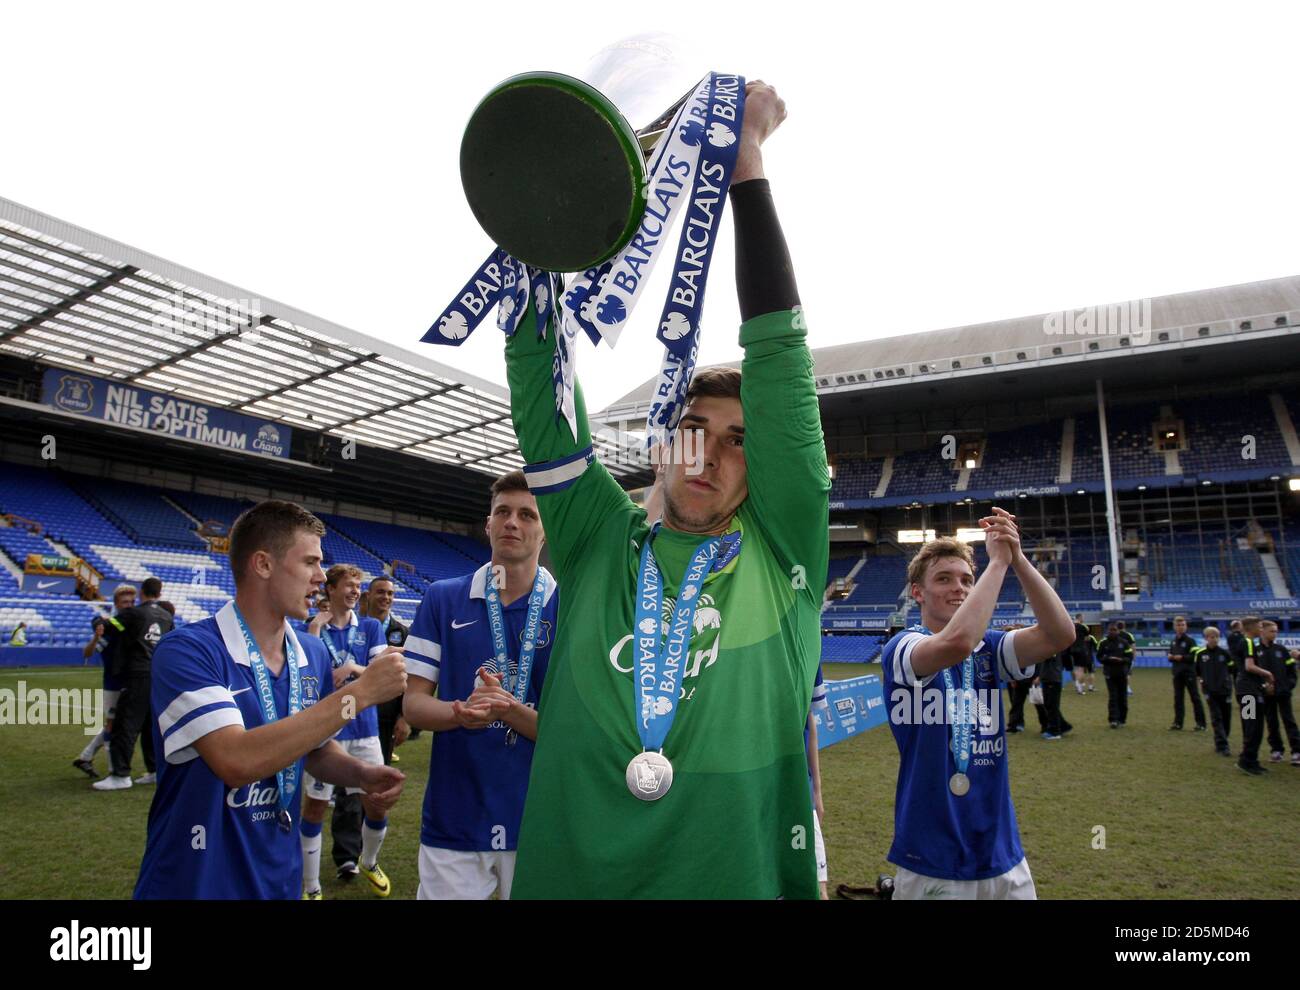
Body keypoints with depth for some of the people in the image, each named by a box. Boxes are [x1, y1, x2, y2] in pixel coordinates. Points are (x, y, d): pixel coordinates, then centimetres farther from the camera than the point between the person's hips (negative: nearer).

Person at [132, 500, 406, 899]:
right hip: (194, 883, -6)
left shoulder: (314, 654, -2)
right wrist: (358, 693, -29)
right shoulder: (186, 650, -20)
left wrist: (361, 773, -10)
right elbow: (238, 762, -32)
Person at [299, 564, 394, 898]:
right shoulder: (313, 627, 1)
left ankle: (368, 862, 35)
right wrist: (316, 626, -16)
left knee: (377, 805, 6)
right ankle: (311, 888, 20)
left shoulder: (370, 627, 6)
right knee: (315, 807, 4)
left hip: (364, 728, 2)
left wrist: (352, 668, -18)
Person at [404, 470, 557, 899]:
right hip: (452, 820, 1)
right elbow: (413, 703, 2)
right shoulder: (442, 599, 1)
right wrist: (462, 712, -20)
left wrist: (511, 711, -24)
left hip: (539, 819, -1)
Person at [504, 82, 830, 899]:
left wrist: (747, 166, -10)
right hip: (569, 873, 2)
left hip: (743, 877, -1)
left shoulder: (782, 550, -2)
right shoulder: (599, 544, 3)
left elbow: (781, 359, -8)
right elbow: (543, 404, -3)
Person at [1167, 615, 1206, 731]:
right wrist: (1170, 657, -2)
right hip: (1177, 673, 6)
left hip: (1189, 673, -6)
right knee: (1177, 698, 7)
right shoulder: (1173, 641, 12)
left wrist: (1182, 657, -20)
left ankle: (1201, 723, 6)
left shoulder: (1190, 641, -6)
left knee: (1195, 697, 0)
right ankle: (1178, 723, 12)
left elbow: (1195, 657, -14)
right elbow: (1170, 655, 20)